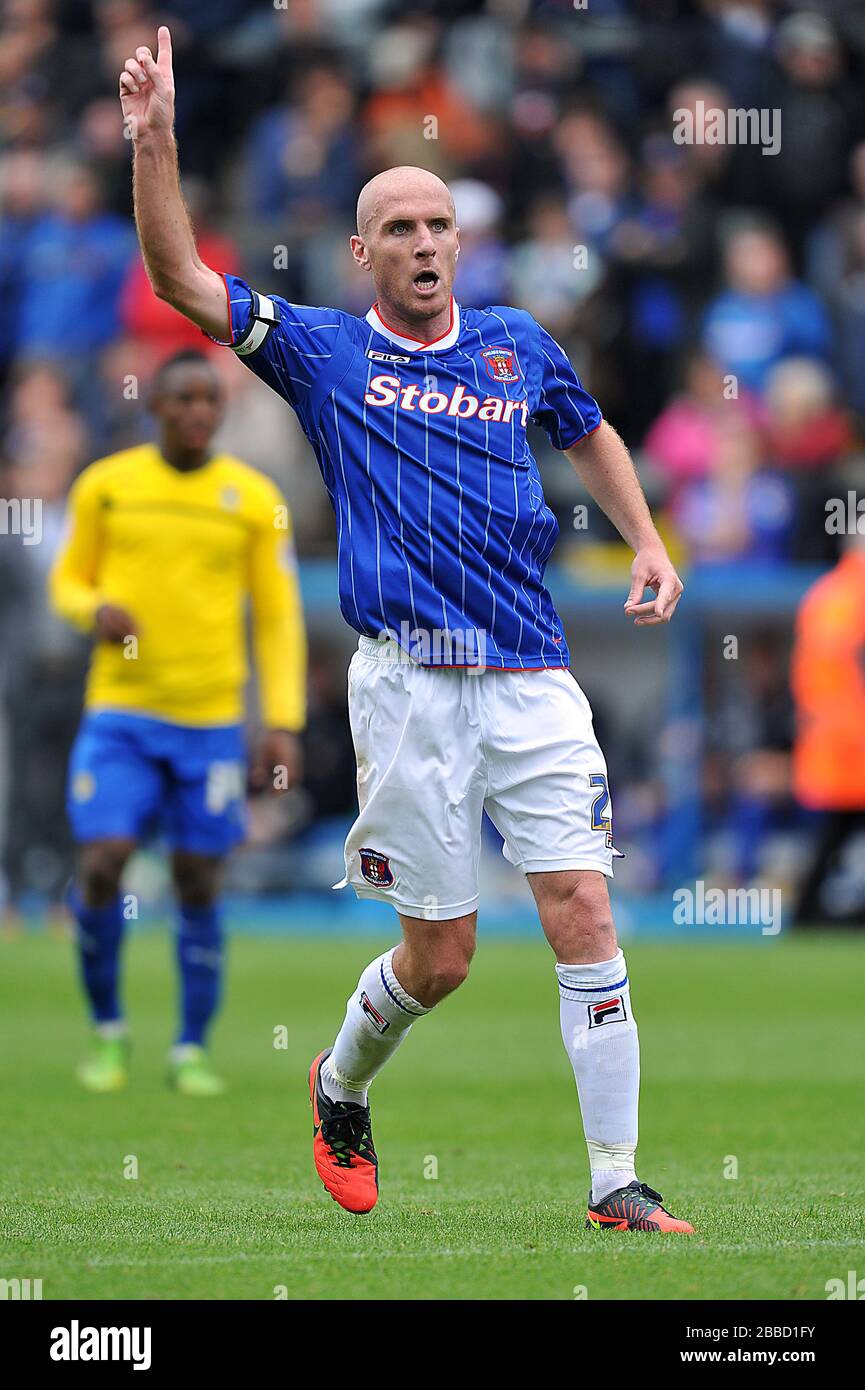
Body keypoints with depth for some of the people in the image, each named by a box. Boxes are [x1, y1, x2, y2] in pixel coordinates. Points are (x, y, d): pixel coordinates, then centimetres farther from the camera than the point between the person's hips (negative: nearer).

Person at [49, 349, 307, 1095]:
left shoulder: (256, 500, 1)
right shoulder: (105, 485, 2)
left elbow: (279, 617, 5)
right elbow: (68, 579, 12)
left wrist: (284, 723, -2)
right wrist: (94, 609, -12)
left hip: (212, 719, 0)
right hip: (119, 713, 0)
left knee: (200, 885, 1)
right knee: (100, 867, -11)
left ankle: (192, 1050, 15)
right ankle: (108, 1030, 10)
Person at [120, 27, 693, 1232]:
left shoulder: (519, 345, 12)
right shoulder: (324, 352, 4)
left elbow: (589, 433, 31)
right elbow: (181, 280, -4)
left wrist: (647, 540, 19)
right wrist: (155, 140, -13)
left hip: (534, 679, 2)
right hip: (410, 687, -2)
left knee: (584, 917, -9)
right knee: (439, 957, 3)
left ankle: (617, 1182, -5)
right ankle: (341, 1088, 34)